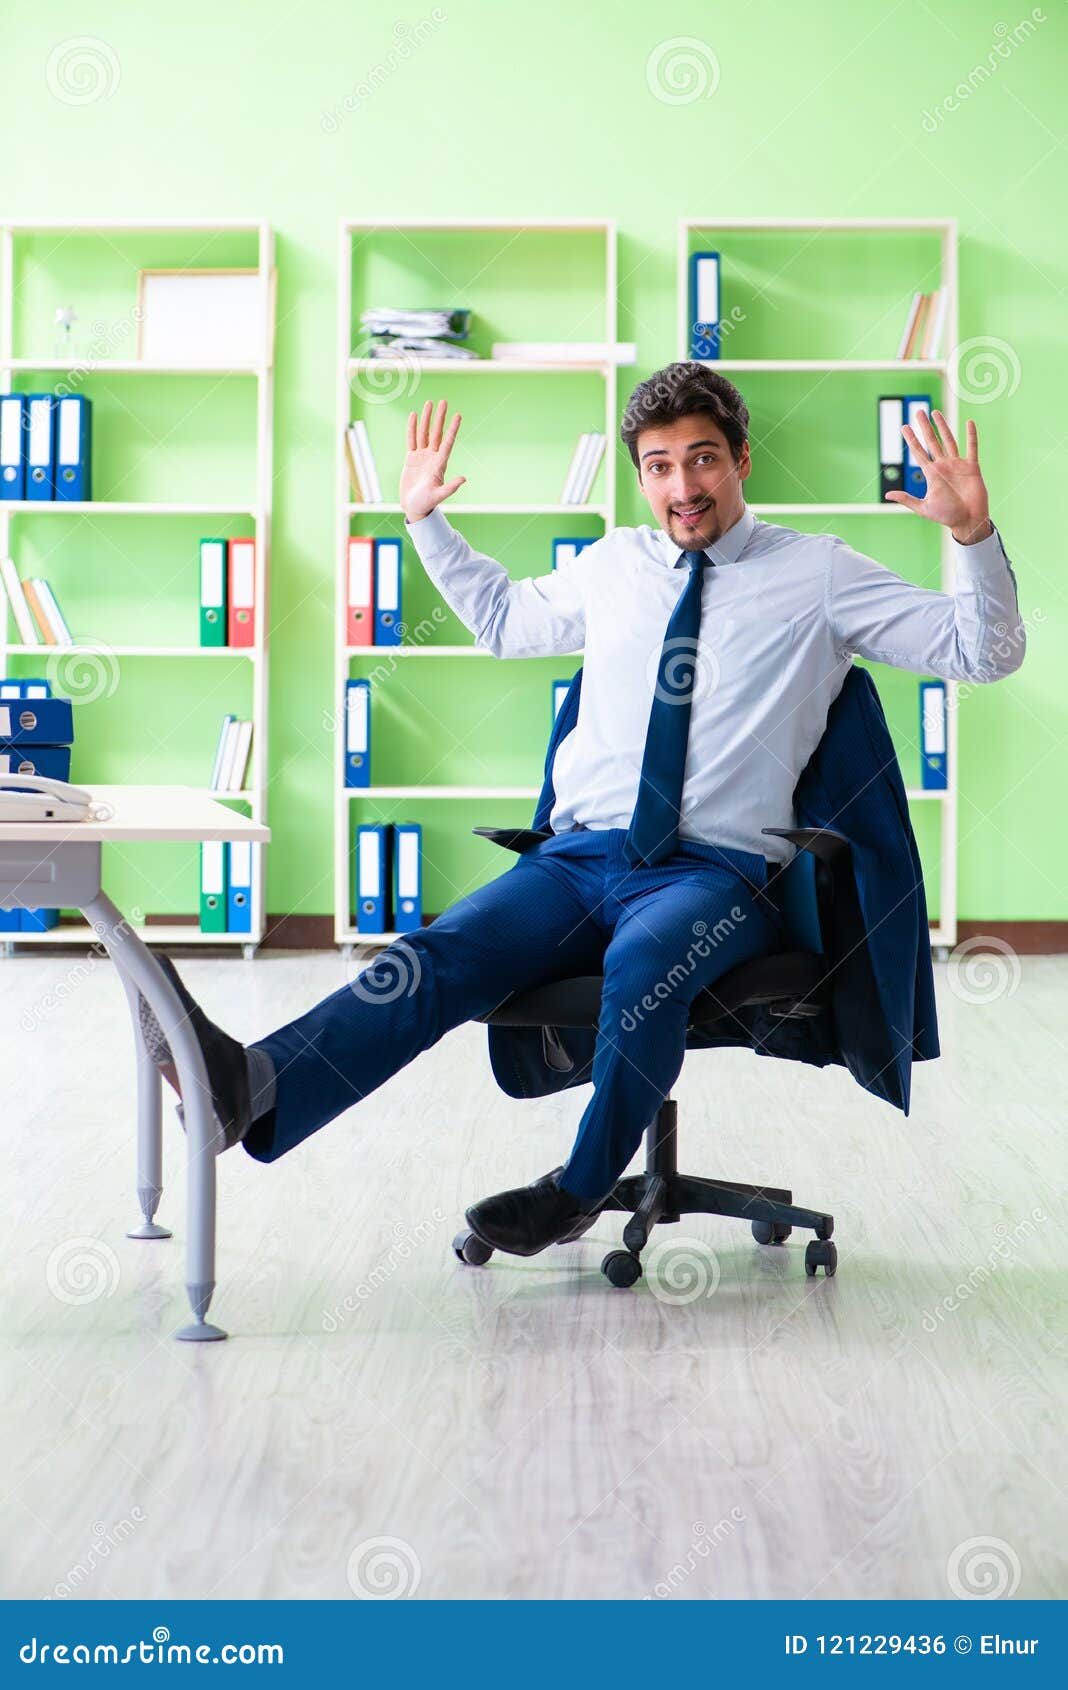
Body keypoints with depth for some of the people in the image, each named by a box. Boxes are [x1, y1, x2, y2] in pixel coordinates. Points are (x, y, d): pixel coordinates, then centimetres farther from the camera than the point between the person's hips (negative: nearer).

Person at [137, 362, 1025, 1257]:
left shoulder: (818, 572, 7)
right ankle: (253, 1088, -47)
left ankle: (581, 1189, -25)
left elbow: (985, 652, 3)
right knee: (443, 952, -25)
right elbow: (504, 620, 40)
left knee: (644, 957, -39)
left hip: (717, 872, -3)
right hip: (578, 857, 4)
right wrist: (427, 522, 34)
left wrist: (974, 534, -12)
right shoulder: (612, 565, 20)